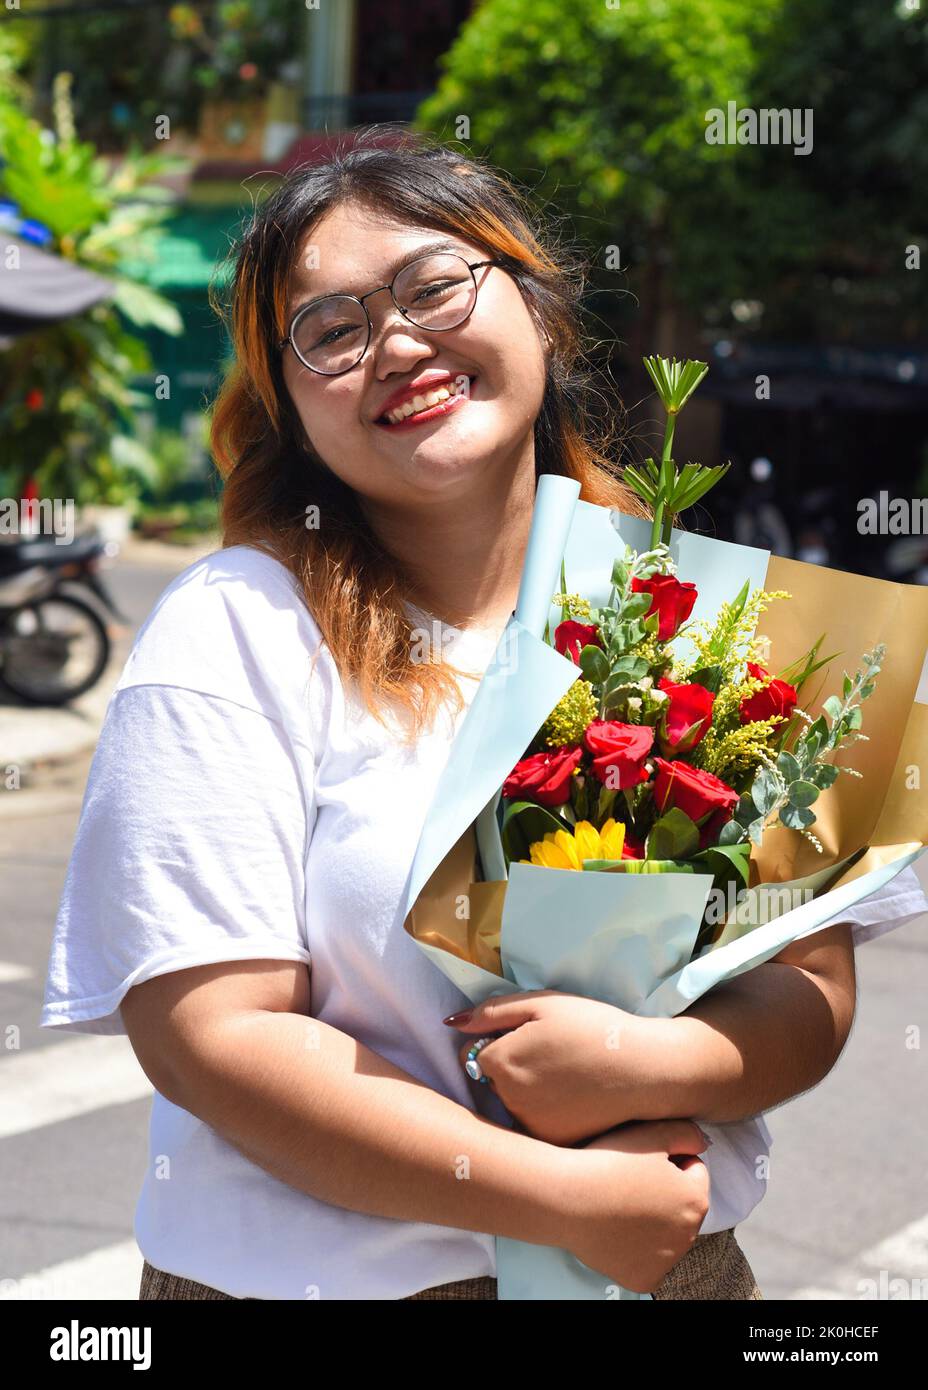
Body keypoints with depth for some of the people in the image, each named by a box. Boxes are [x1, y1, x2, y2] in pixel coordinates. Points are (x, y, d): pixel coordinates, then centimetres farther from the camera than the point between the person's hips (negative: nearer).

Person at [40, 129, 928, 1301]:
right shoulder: (235, 628, -13)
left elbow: (816, 984, -2)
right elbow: (207, 1035, -18)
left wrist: (650, 1062, -22)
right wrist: (565, 1198, -20)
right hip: (312, 1272, -3)